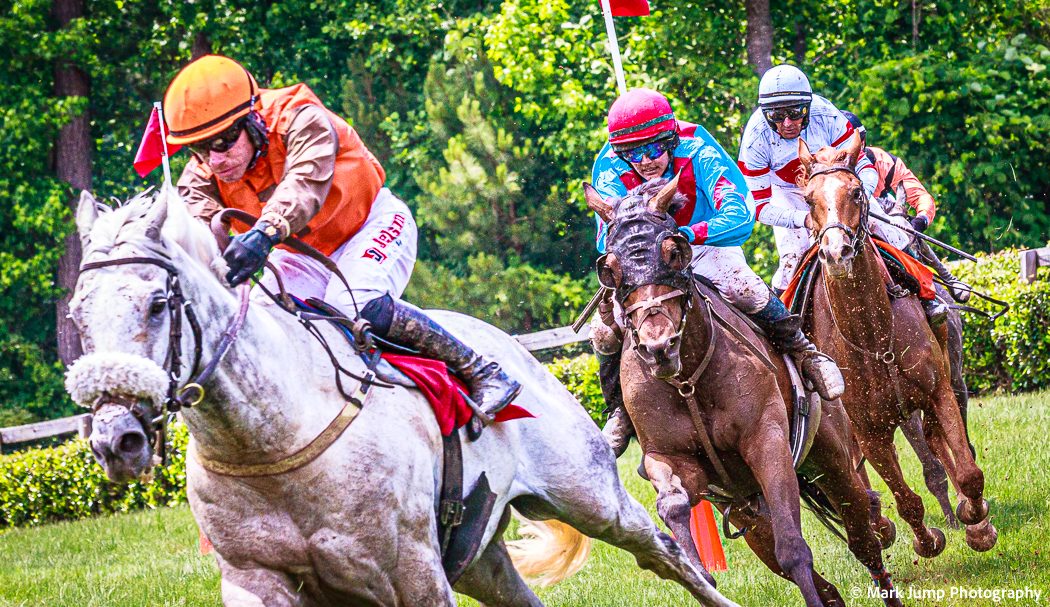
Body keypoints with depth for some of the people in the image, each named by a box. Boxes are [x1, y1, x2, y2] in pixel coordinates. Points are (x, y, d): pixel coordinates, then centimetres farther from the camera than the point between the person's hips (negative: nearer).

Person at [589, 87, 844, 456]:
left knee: (746, 292, -32)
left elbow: (740, 217, -39)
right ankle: (622, 409, 9)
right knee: (605, 332, -19)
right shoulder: (610, 167, -23)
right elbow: (608, 238, -29)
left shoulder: (697, 151, -28)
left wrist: (688, 235, -56)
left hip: (707, 247, -2)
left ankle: (802, 352, -5)